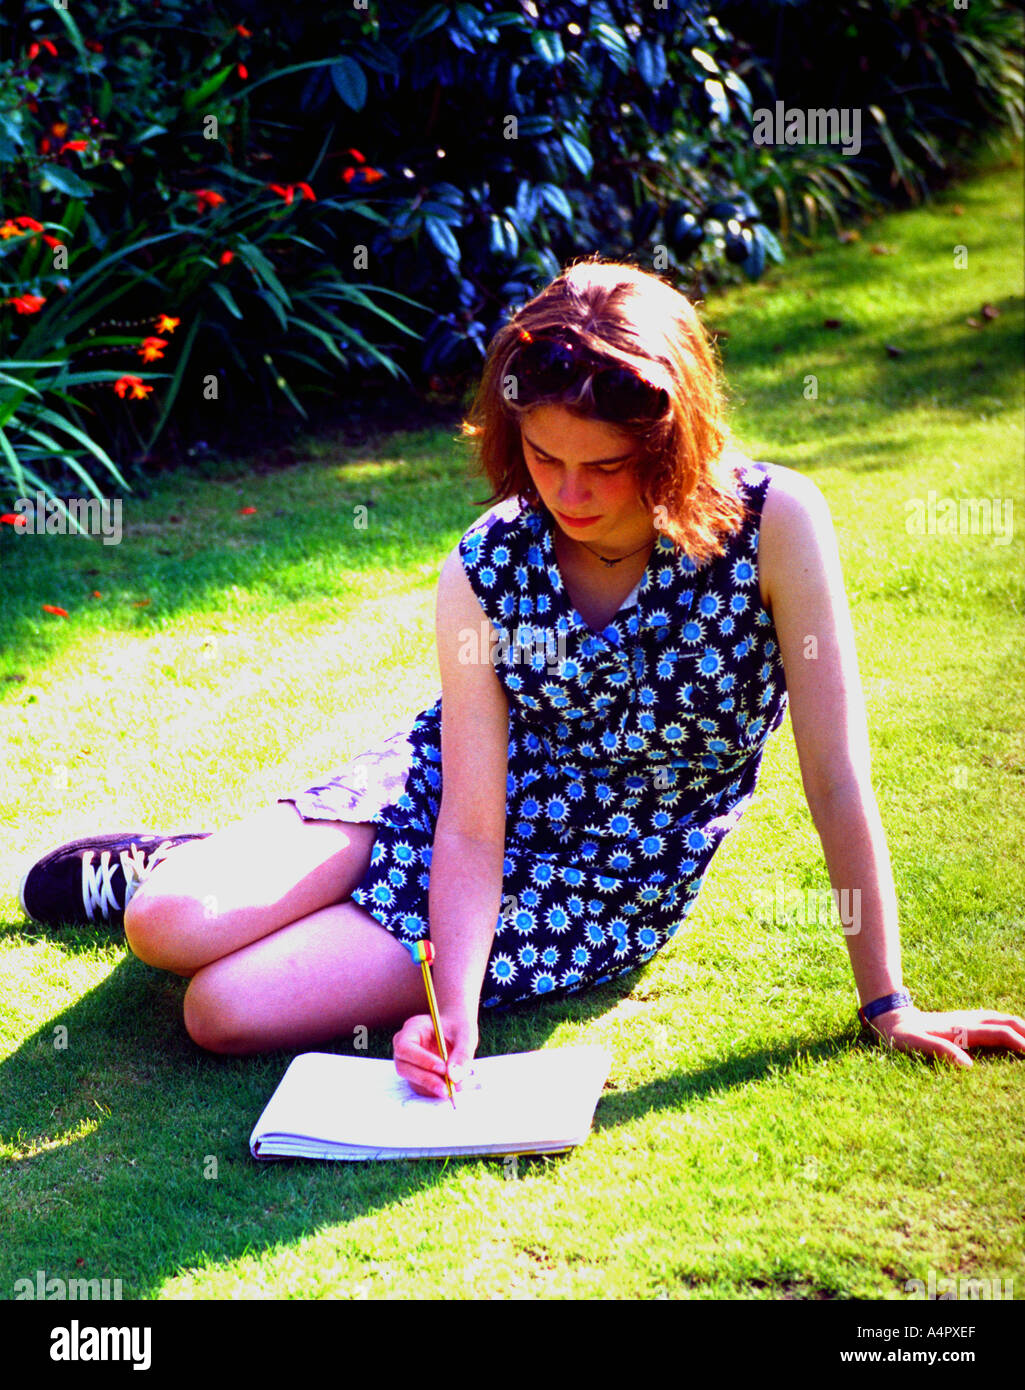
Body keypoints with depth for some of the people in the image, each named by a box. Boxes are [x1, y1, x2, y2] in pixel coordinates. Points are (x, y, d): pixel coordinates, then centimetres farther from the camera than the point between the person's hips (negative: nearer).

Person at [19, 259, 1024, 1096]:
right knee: (168, 927, -17)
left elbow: (836, 776, -20)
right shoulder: (484, 570, -16)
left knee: (225, 1010, -17)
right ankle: (186, 866, 20)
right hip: (443, 791, 2)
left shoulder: (773, 523, -24)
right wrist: (456, 1011, -31)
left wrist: (887, 1002, -17)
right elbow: (471, 824, -17)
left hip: (590, 897, -2)